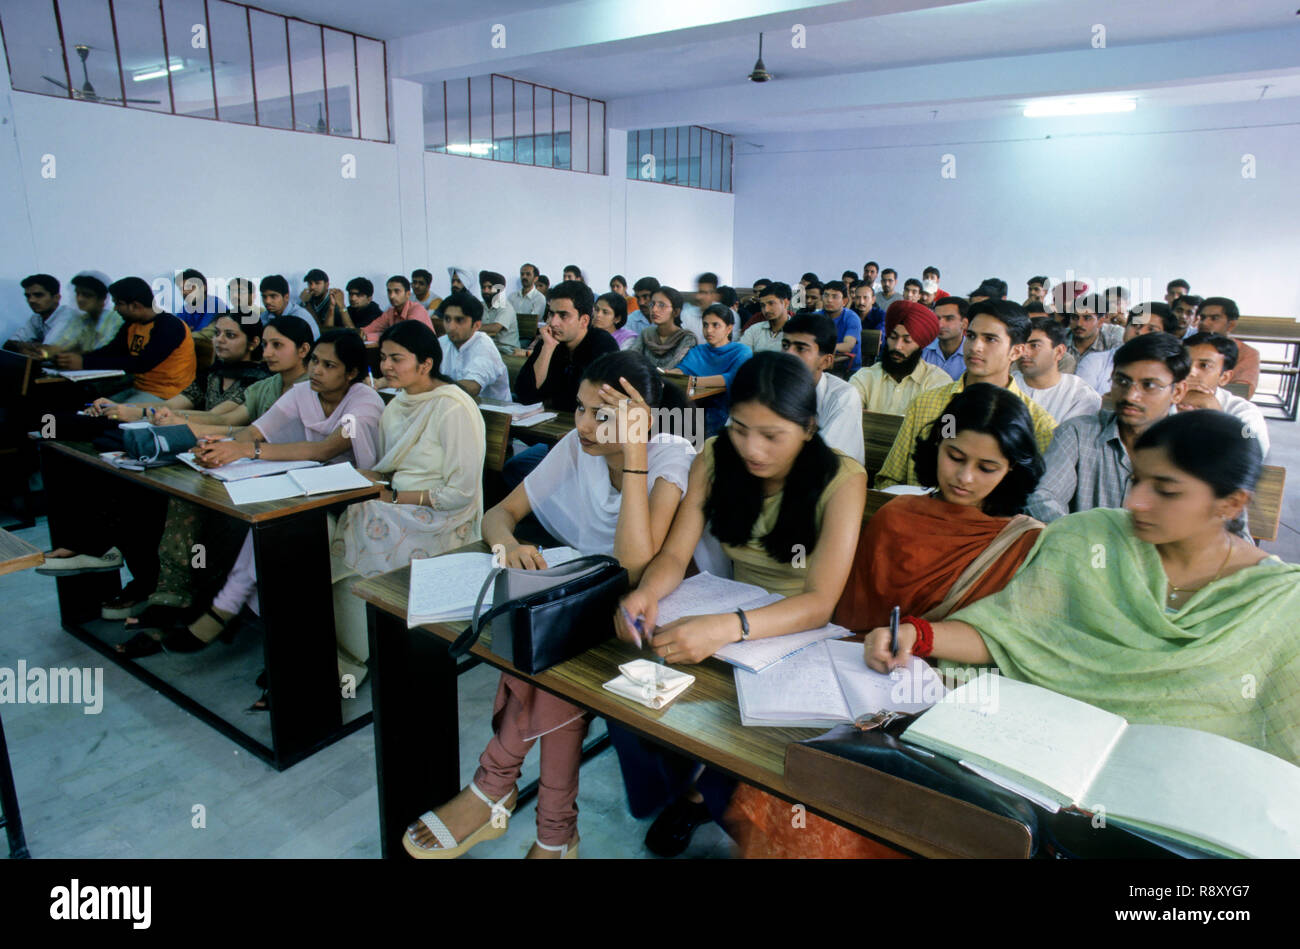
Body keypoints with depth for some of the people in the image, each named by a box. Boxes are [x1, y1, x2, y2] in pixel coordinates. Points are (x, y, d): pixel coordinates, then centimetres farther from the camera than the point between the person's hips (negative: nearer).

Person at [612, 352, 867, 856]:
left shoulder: (841, 479, -19)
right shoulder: (716, 459, -7)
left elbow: (820, 602, -26)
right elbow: (675, 554, -7)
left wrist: (728, 628, -45)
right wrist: (647, 592, -32)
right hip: (731, 616, 4)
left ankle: (707, 797, 7)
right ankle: (678, 790, 12)